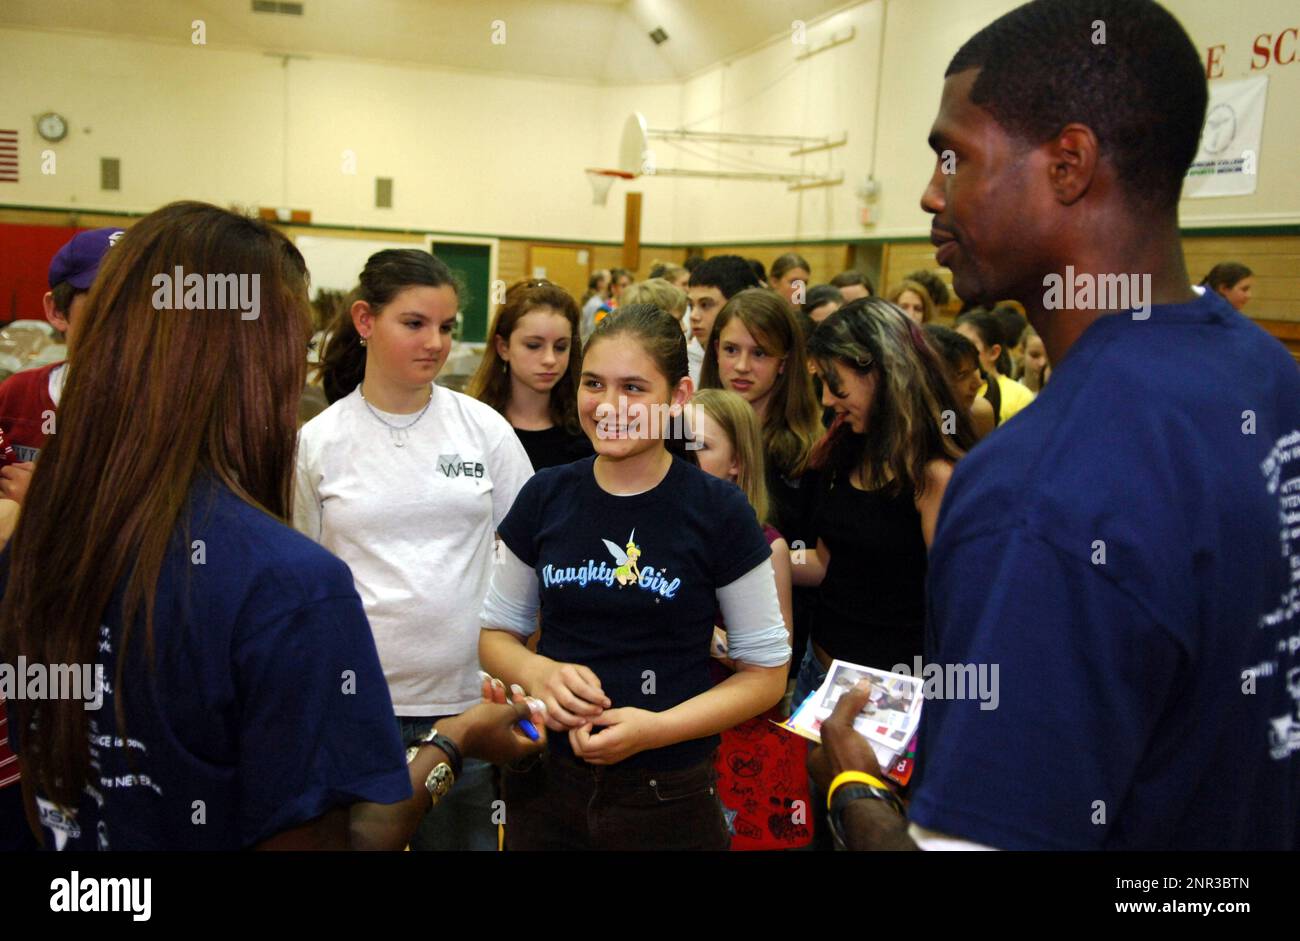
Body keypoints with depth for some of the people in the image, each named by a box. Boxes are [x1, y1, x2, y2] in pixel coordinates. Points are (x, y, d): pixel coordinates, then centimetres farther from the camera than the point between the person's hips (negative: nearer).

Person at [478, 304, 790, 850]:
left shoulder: (719, 512, -10)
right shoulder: (545, 498, -2)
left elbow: (766, 672, -5)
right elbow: (496, 632, 8)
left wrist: (657, 727, -19)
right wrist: (537, 672, -13)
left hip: (668, 798, -2)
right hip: (544, 784, 3)